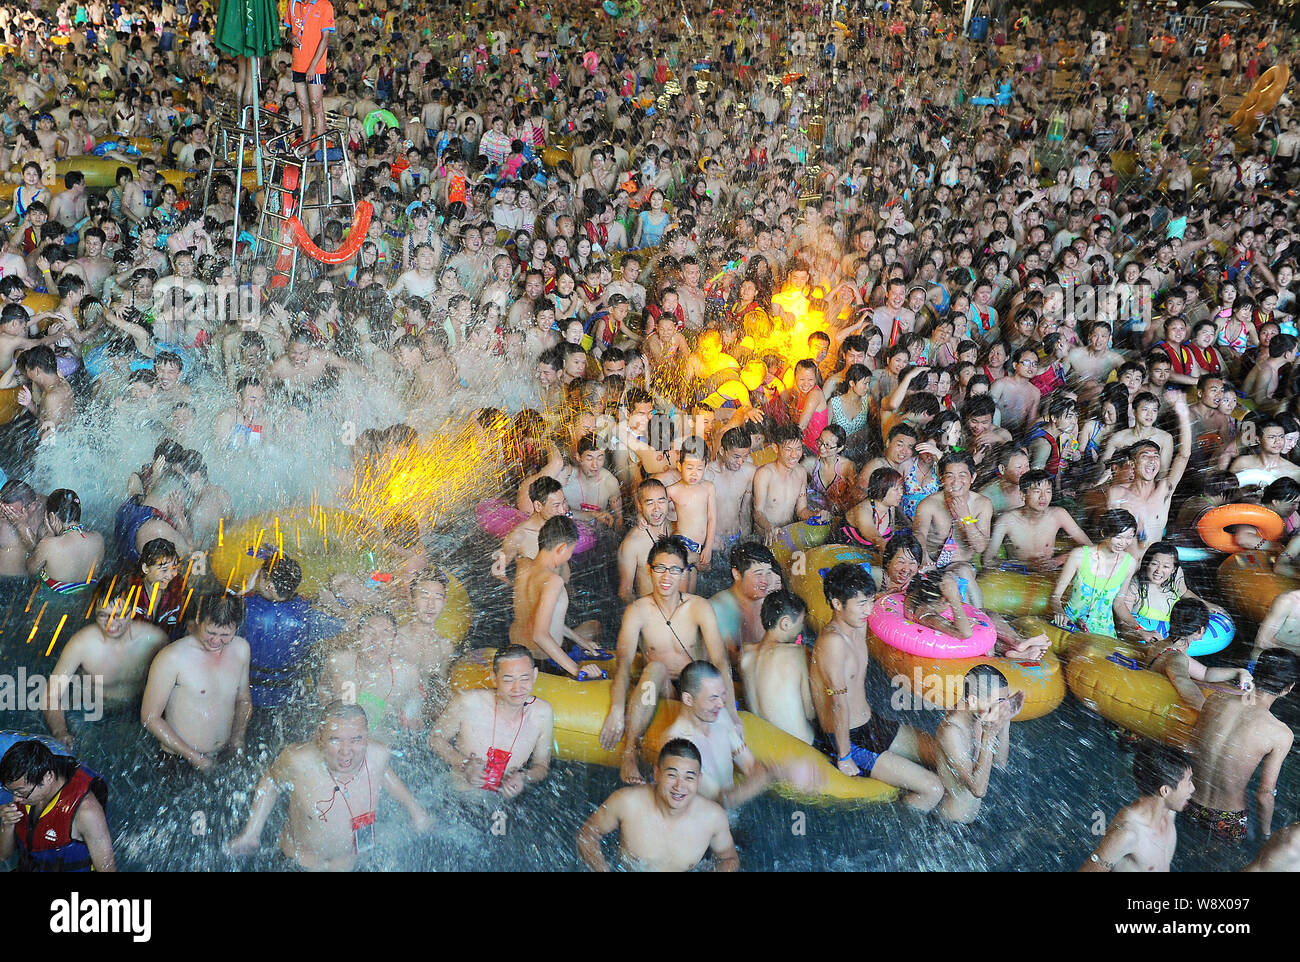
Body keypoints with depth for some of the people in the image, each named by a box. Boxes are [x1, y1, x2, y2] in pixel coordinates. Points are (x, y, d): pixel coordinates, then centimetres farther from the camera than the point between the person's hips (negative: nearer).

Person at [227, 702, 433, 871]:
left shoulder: (378, 755, -23)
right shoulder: (298, 762, -31)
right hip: (301, 863, -2)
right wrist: (251, 831, -6)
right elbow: (271, 782, -7)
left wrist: (413, 808, 7)